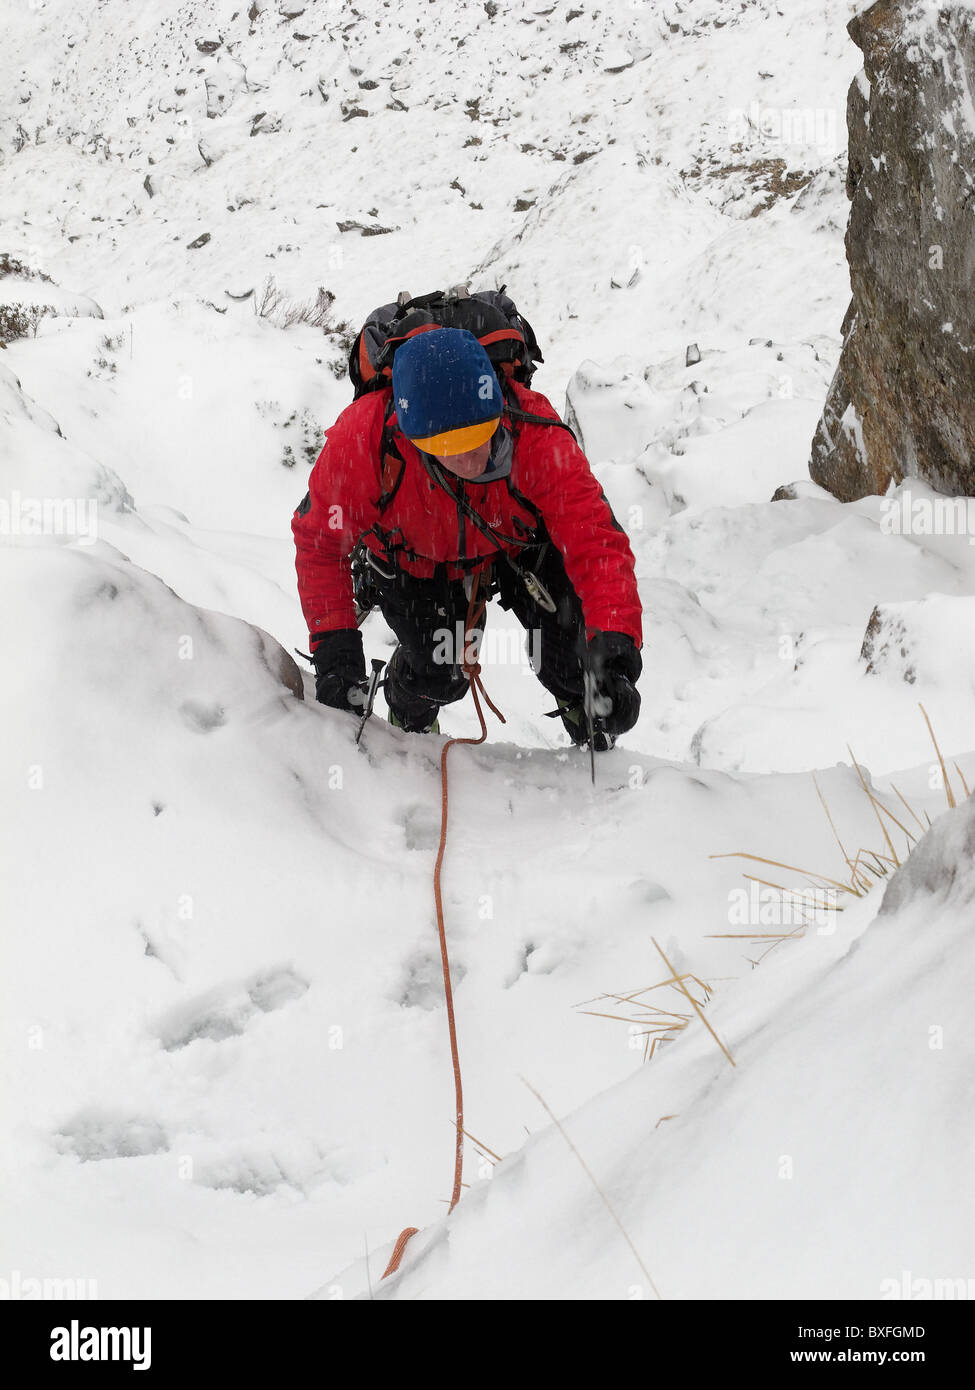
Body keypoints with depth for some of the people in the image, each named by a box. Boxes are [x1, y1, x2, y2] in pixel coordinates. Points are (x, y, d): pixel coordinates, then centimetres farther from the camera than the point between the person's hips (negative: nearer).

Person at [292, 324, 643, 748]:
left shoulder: (536, 437, -40)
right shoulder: (362, 441, -39)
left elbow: (595, 539, -43)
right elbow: (318, 538, -21)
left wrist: (614, 644, -58)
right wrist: (333, 643, -28)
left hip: (515, 544, 1)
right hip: (411, 559, 0)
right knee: (437, 674, -16)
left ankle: (592, 730, 20)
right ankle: (409, 724, 23)